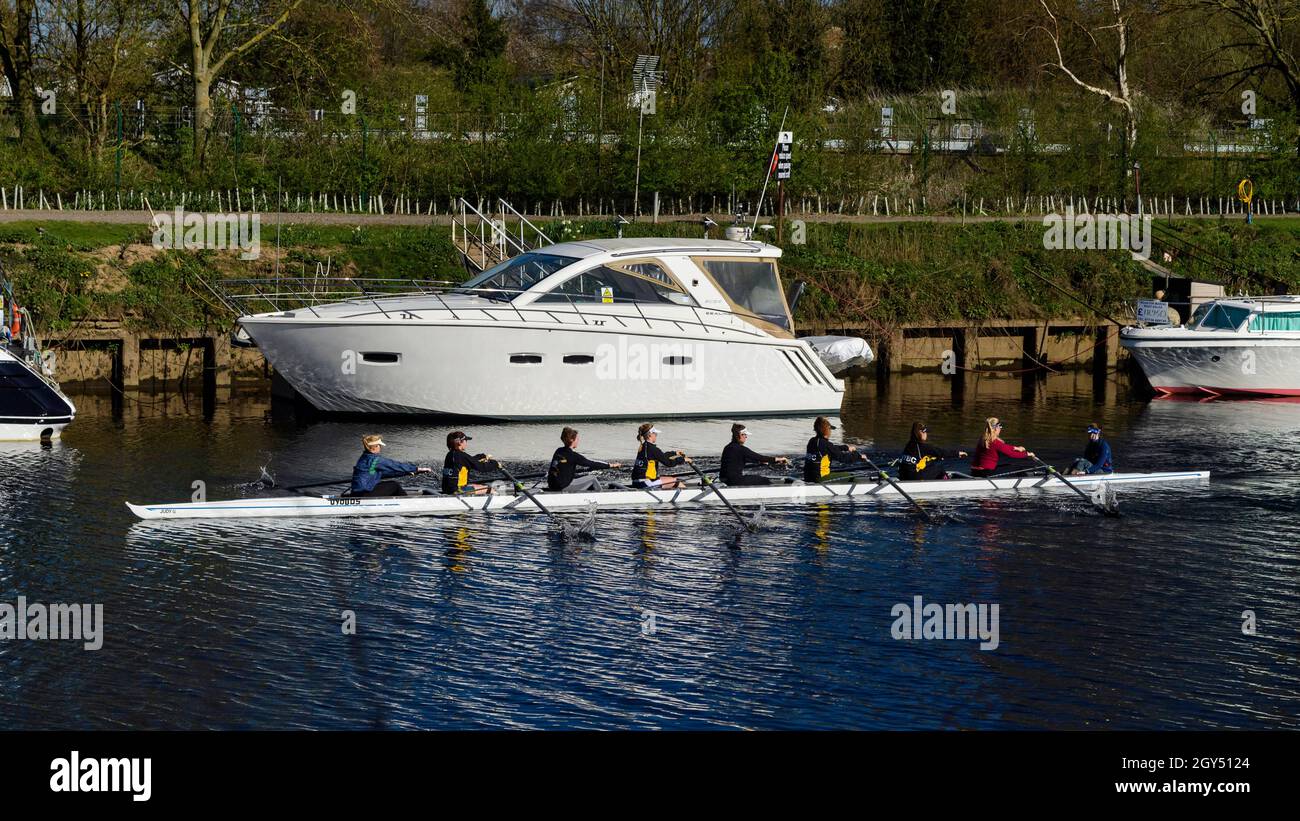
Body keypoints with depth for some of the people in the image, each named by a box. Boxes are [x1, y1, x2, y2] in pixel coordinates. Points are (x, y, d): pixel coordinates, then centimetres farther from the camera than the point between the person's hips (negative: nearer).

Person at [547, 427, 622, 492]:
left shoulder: (558, 451, 9)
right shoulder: (572, 455, -14)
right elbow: (591, 463, -9)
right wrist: (610, 465, 0)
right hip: (564, 487, -8)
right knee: (592, 479, 2)